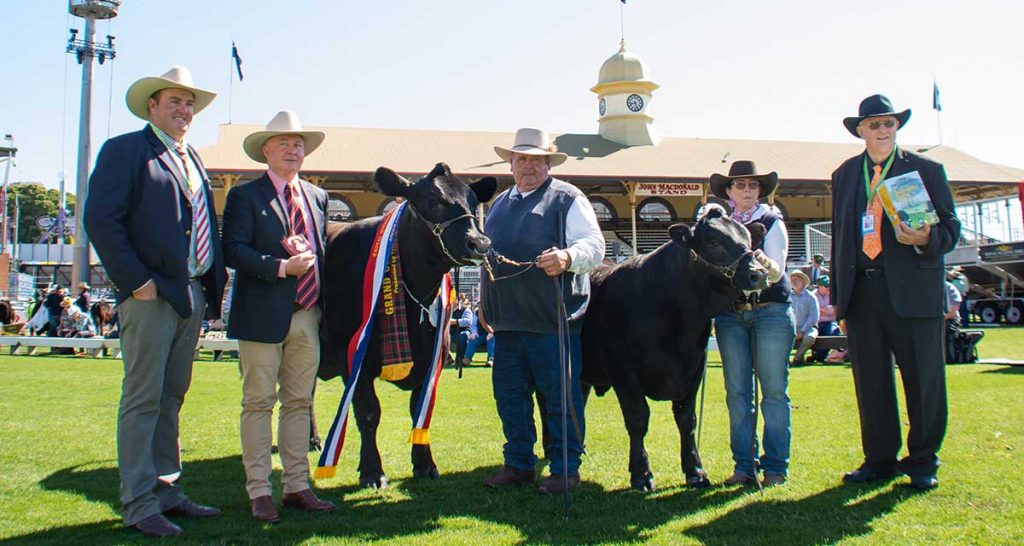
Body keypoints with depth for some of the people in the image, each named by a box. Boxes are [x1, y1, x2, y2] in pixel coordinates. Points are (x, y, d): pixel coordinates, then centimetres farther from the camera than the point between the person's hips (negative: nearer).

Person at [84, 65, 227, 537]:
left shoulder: (192, 159, 20)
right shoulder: (125, 150, -3)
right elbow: (100, 219, -12)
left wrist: (215, 279, 10)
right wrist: (136, 281, -16)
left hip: (193, 294, 7)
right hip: (151, 295, -7)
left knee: (172, 398, 13)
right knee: (143, 400, -3)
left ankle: (166, 491, 21)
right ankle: (139, 504, 3)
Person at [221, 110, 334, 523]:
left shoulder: (317, 197, 16)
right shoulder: (245, 195, 0)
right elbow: (234, 251, -11)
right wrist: (281, 267, -20)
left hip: (309, 316, 5)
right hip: (263, 315, -5)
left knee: (300, 402, 10)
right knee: (259, 403, 0)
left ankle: (297, 487, 18)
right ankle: (259, 492, 7)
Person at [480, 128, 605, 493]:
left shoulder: (567, 198, 0)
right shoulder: (499, 204, 21)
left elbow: (594, 246, -9)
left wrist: (567, 257, -29)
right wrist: (484, 302, 24)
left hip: (552, 319, -7)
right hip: (506, 320, 7)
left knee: (560, 395, 0)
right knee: (509, 393, 11)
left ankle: (566, 470, 10)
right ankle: (518, 464, 24)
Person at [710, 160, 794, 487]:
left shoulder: (772, 222, 4)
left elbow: (776, 273, -8)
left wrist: (766, 263, -29)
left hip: (771, 311, -3)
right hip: (730, 315, 3)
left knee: (774, 390, -3)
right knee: (737, 391, 4)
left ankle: (775, 467, 4)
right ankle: (744, 466, 12)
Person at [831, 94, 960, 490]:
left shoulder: (926, 170, 6)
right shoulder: (844, 175, 16)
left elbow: (950, 227, 3)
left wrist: (926, 239, -21)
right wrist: (838, 294, 12)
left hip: (912, 290, -3)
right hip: (861, 290, 3)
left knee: (923, 379, 2)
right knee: (870, 381, 7)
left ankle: (923, 461, 17)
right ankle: (879, 460, 19)